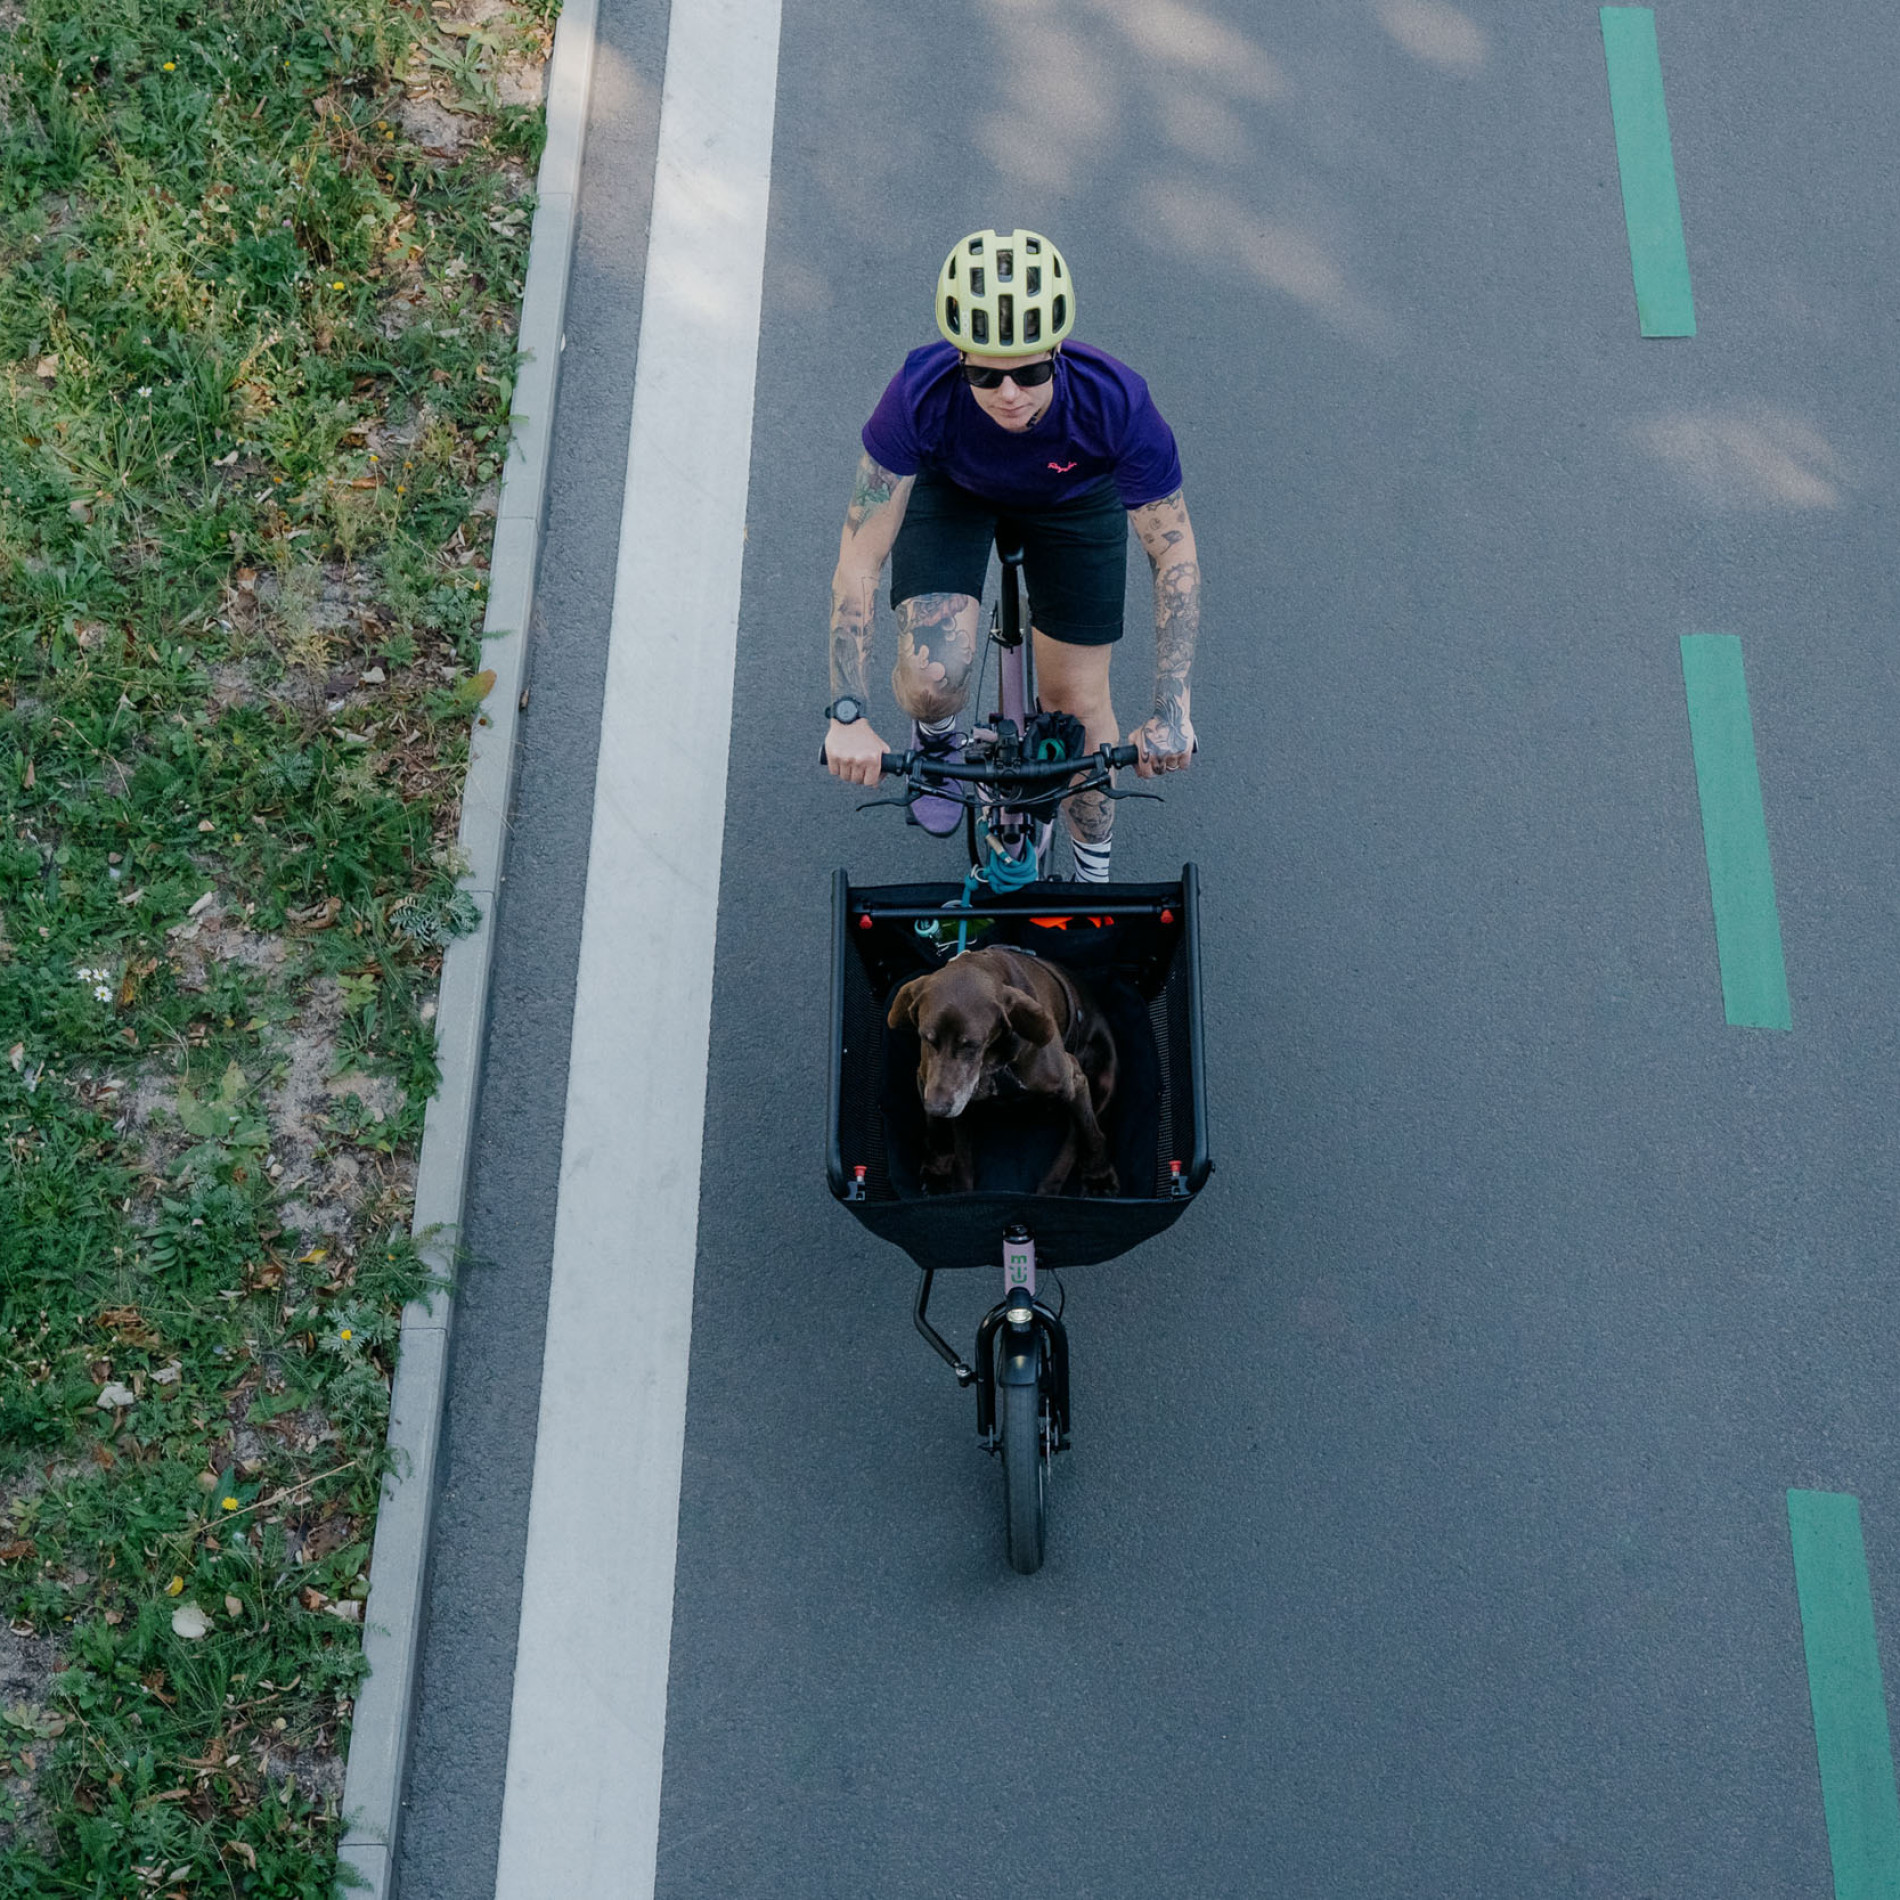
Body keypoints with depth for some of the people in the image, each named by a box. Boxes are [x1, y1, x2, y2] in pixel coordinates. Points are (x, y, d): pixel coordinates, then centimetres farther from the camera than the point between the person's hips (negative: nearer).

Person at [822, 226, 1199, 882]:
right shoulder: (921, 395, -40)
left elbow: (1175, 556, -26)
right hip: (951, 485, 0)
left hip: (1073, 496, 1)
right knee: (934, 680, -21)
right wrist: (848, 716, -37)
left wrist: (1171, 712, -30)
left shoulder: (1115, 402, -39)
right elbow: (858, 562, -32)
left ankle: (1093, 872, 26)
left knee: (1077, 699, -1)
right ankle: (939, 740, 19)